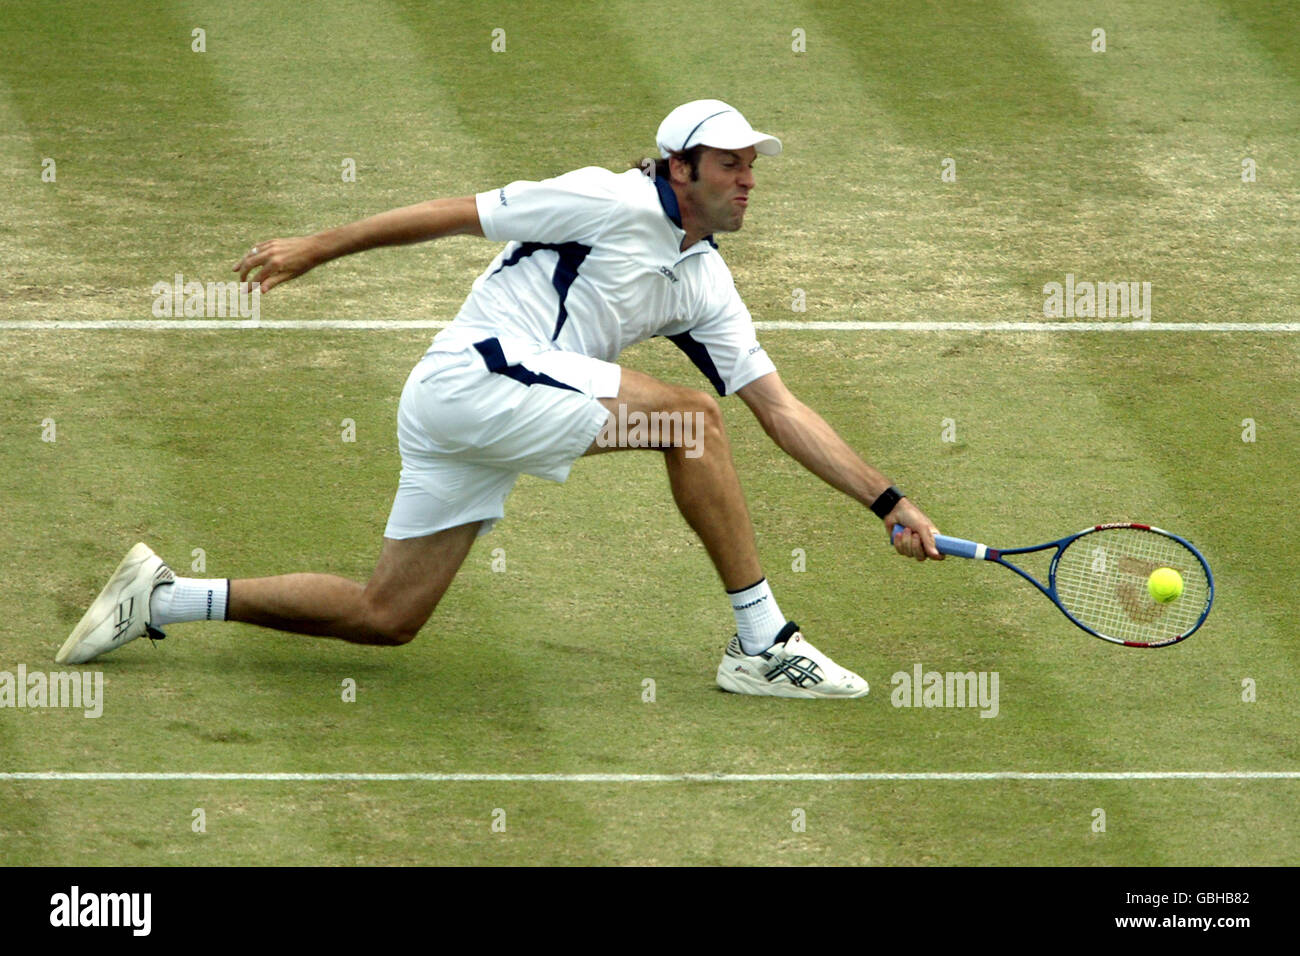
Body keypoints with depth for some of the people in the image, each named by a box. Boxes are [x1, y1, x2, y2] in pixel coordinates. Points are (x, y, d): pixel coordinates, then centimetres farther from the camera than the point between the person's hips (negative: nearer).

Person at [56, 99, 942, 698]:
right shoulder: (619, 204, -10)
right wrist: (318, 247, -3)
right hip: (475, 374, -9)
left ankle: (164, 597, 15)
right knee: (691, 418, -16)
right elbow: (461, 212, -6)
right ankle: (764, 644, -13)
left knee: (385, 617, 9)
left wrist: (891, 504, 7)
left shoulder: (706, 285, 14)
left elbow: (782, 411, 13)